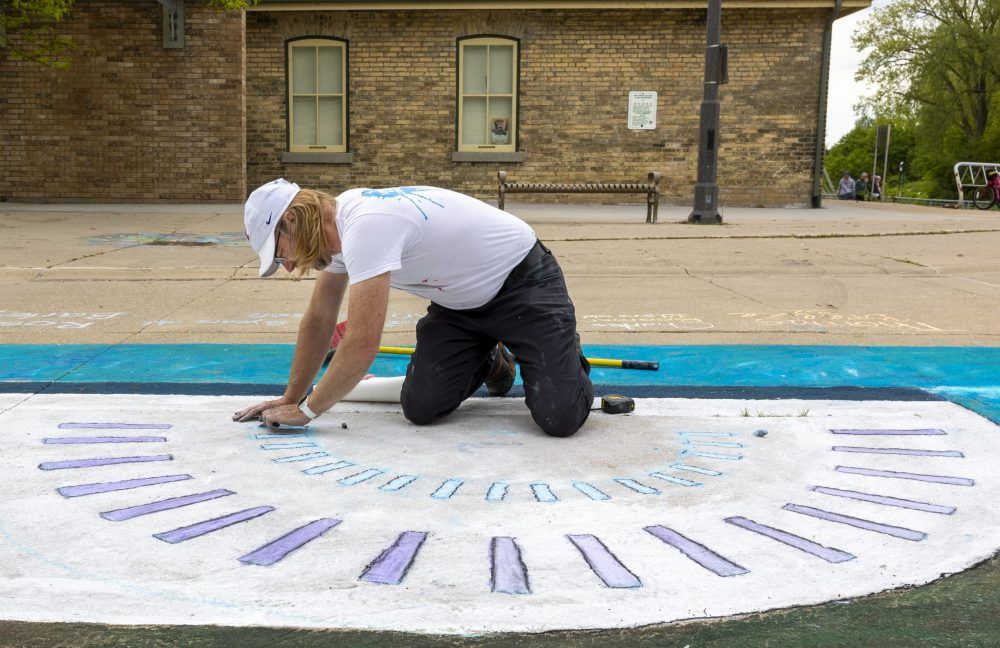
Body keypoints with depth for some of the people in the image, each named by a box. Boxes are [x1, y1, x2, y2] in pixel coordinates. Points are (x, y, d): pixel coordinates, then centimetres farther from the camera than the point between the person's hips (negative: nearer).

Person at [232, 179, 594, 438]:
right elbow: (319, 322, 9)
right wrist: (290, 400, 11)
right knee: (421, 407, -7)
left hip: (521, 281, -8)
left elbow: (363, 344, -35)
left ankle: (566, 358, 13)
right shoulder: (337, 225, -2)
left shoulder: (364, 227, -32)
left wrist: (305, 410, -21)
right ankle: (490, 364, 23)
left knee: (560, 418, -21)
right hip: (463, 299, 8)